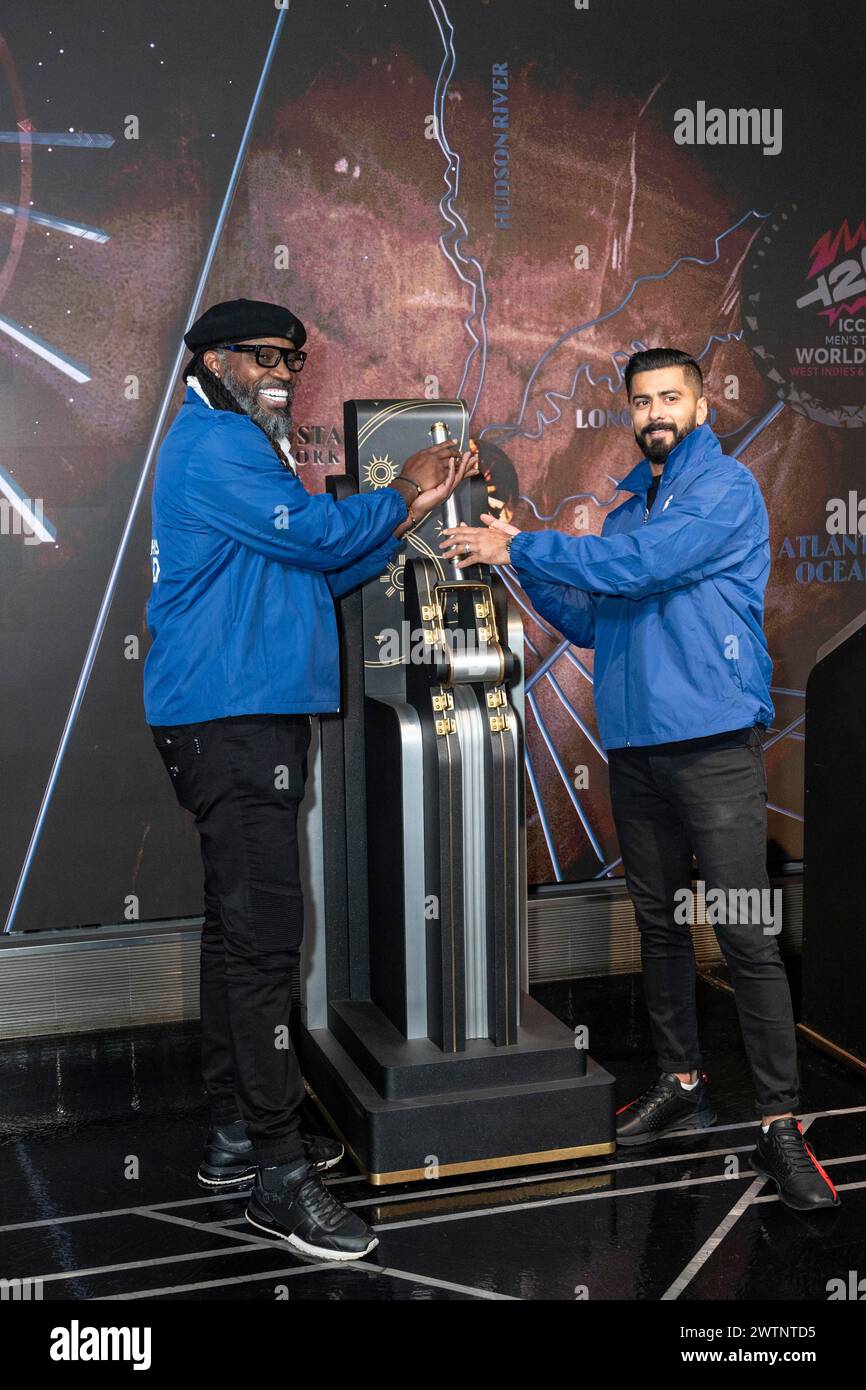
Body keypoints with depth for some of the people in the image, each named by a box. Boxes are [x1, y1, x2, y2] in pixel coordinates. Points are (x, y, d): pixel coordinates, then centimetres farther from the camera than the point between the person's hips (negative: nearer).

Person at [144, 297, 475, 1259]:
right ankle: (277, 1172, -7)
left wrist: (410, 510, 10)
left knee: (239, 927, 13)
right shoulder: (212, 443, -7)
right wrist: (399, 495, 2)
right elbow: (314, 535, -15)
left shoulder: (242, 449, 25)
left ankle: (235, 1136, 23)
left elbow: (321, 572, 20)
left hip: (250, 718, 11)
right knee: (263, 933, -12)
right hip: (231, 719, -11)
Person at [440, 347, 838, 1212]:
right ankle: (680, 1085, 27)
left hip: (715, 744, -7)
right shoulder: (627, 509, 19)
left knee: (746, 936, -7)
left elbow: (643, 565, -19)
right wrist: (523, 565, 3)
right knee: (659, 925, 14)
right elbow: (590, 623, 18)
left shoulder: (726, 489, -5)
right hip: (634, 746, 7)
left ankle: (778, 1124, -1)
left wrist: (519, 545, -12)